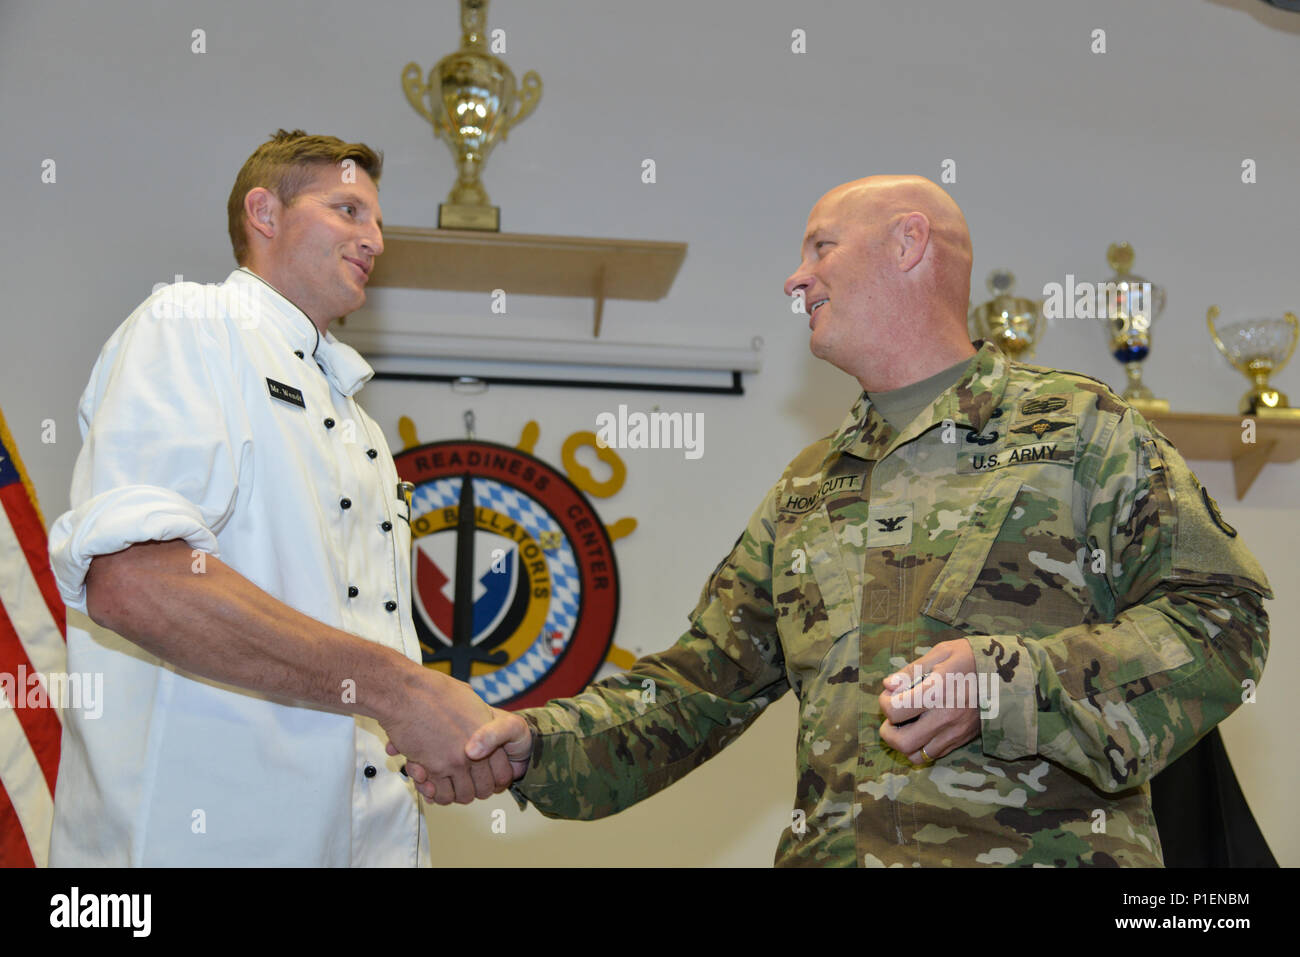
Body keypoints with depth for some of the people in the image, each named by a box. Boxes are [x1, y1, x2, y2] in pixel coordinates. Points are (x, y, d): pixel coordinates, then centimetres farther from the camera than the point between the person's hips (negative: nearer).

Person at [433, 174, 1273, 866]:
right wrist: (541, 743, 1)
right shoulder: (806, 492, 19)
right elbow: (702, 683, 16)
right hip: (833, 851, 4)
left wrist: (1007, 682, -17)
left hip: (1045, 848, -4)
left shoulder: (1079, 428, 4)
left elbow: (1219, 615, -4)